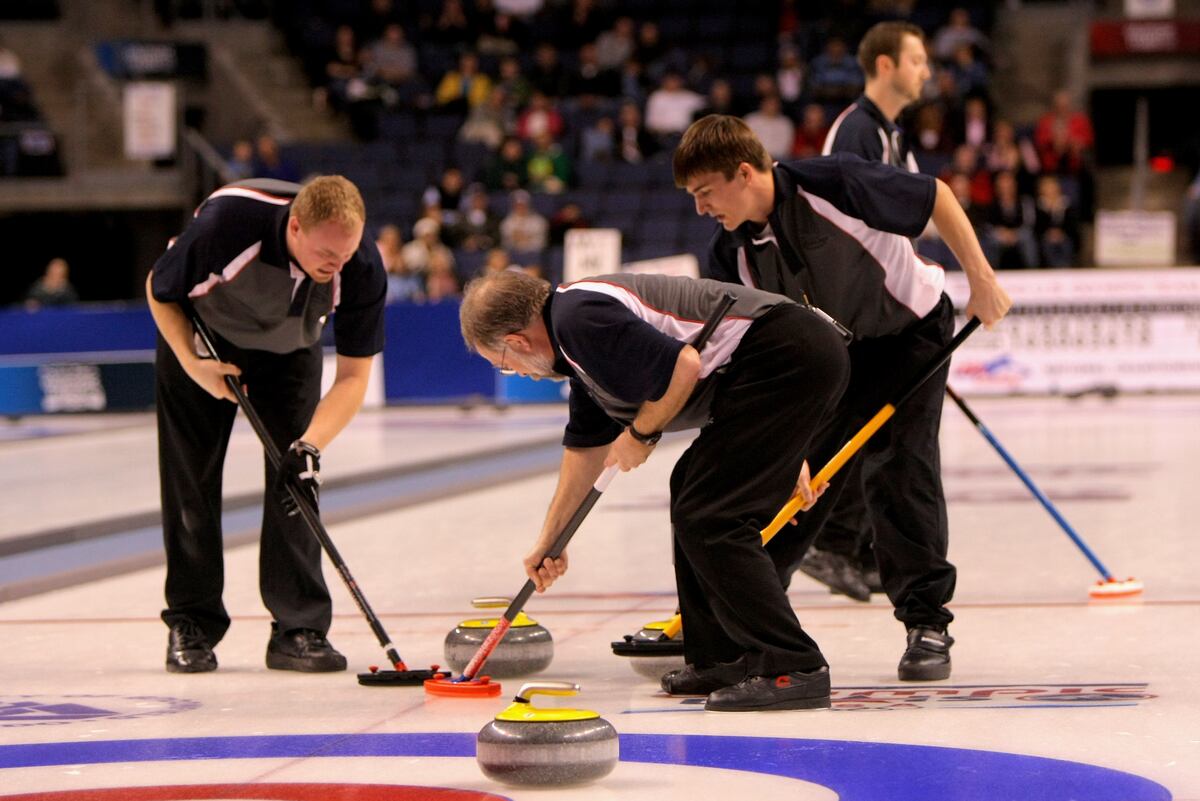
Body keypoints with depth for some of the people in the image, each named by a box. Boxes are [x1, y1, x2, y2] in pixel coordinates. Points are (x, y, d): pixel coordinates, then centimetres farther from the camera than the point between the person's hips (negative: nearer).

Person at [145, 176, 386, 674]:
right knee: (190, 480, -1)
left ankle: (299, 629, -5)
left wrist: (311, 445, -38)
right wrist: (193, 365, -27)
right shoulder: (225, 222, -39)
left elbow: (353, 375, -25)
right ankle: (190, 625, 9)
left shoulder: (361, 268, -32)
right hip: (200, 339, -1)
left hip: (289, 353, 2)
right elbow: (159, 291, -18)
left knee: (295, 475, -9)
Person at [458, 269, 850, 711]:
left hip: (788, 358, -11)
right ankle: (721, 660, 23)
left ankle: (793, 669, -10)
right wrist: (549, 539, 42)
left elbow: (684, 364, -21)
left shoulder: (579, 319, -13)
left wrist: (641, 433, -4)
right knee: (693, 489, 21)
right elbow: (586, 444, 34)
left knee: (706, 514, -10)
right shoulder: (578, 342, 21)